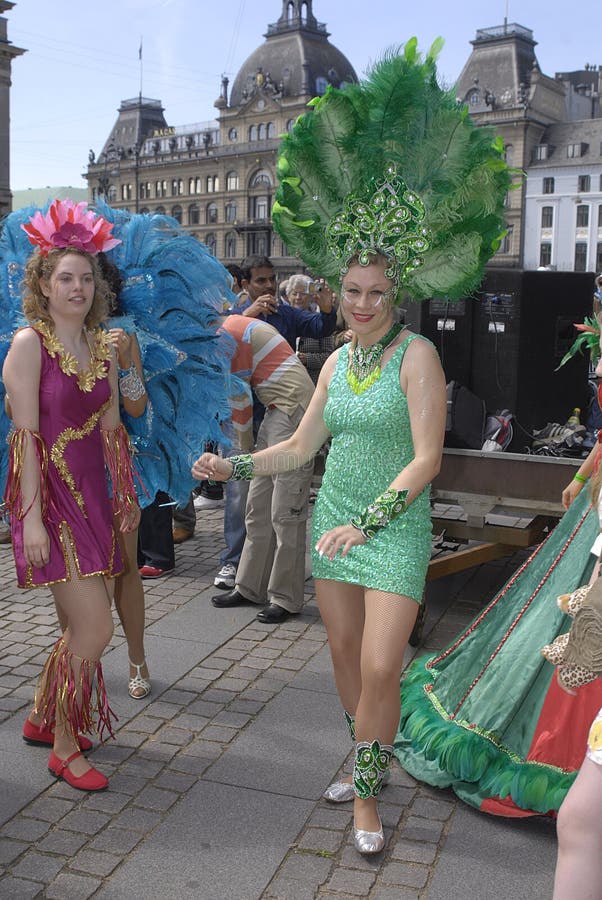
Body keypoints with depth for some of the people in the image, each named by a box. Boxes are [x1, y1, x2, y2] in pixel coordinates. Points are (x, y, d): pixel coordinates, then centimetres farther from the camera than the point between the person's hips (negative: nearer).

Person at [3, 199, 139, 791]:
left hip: (91, 496, 7)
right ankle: (64, 748, 10)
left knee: (80, 626, 12)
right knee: (95, 629, -9)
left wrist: (125, 496, 15)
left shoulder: (102, 345, 10)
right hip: (49, 498, -7)